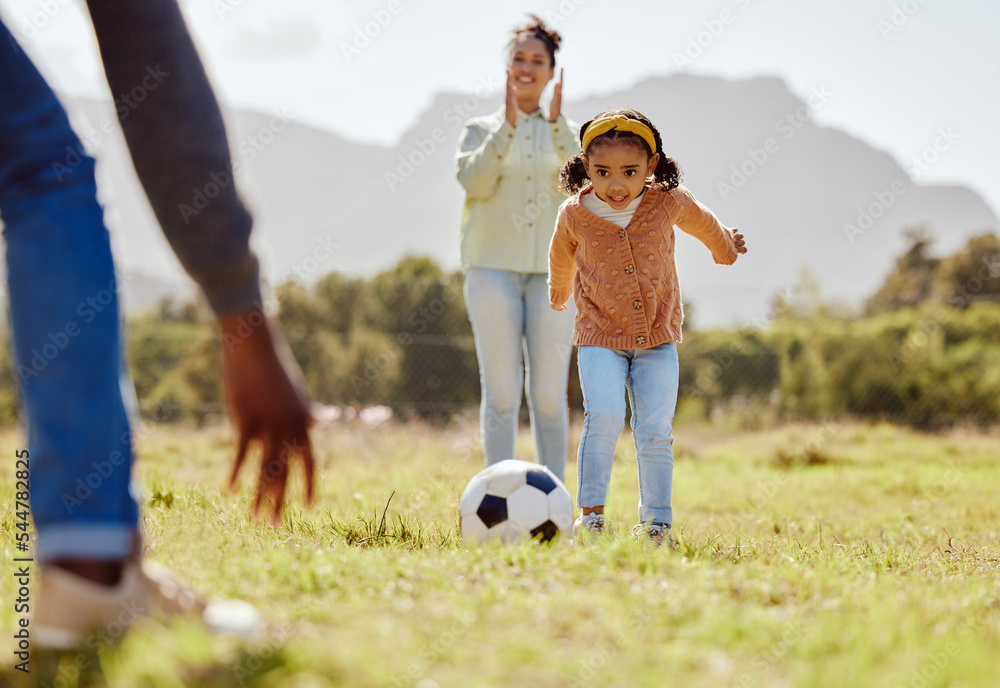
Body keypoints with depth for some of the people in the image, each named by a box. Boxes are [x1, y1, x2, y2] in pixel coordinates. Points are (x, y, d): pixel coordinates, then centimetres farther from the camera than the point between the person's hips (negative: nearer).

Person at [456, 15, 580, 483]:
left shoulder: (565, 133, 14)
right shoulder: (481, 130, 11)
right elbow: (475, 182, -8)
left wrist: (556, 122, -17)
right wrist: (507, 124, -17)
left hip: (550, 269, 1)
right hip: (493, 267, -1)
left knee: (549, 393, -3)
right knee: (501, 391, -5)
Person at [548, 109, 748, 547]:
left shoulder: (668, 203, -8)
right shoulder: (574, 215, -8)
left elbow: (703, 223, 17)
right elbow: (562, 256, 16)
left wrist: (726, 248, 36)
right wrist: (559, 294, 35)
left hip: (658, 336, 1)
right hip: (599, 335, -1)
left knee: (655, 431, -1)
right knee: (604, 419, -19)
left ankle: (656, 522, 9)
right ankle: (591, 514, -9)